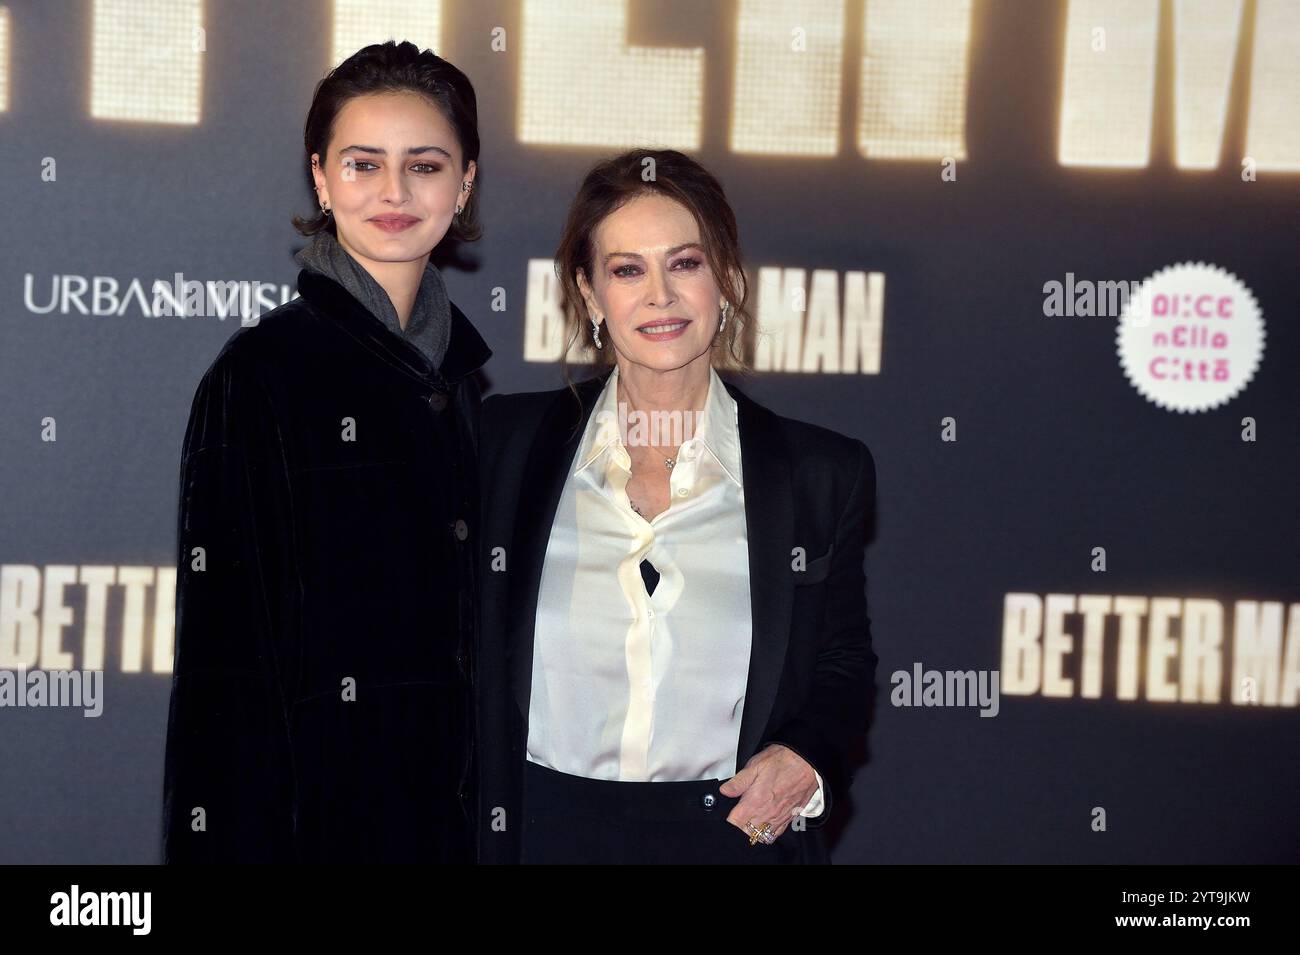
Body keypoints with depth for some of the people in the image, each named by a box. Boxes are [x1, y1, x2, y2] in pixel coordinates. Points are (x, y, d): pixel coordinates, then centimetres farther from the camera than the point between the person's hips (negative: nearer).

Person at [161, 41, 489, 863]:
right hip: (316, 813, -5)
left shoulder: (462, 374, 9)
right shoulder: (262, 371, -8)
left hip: (443, 802, 5)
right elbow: (221, 649, -11)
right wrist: (226, 839, -16)